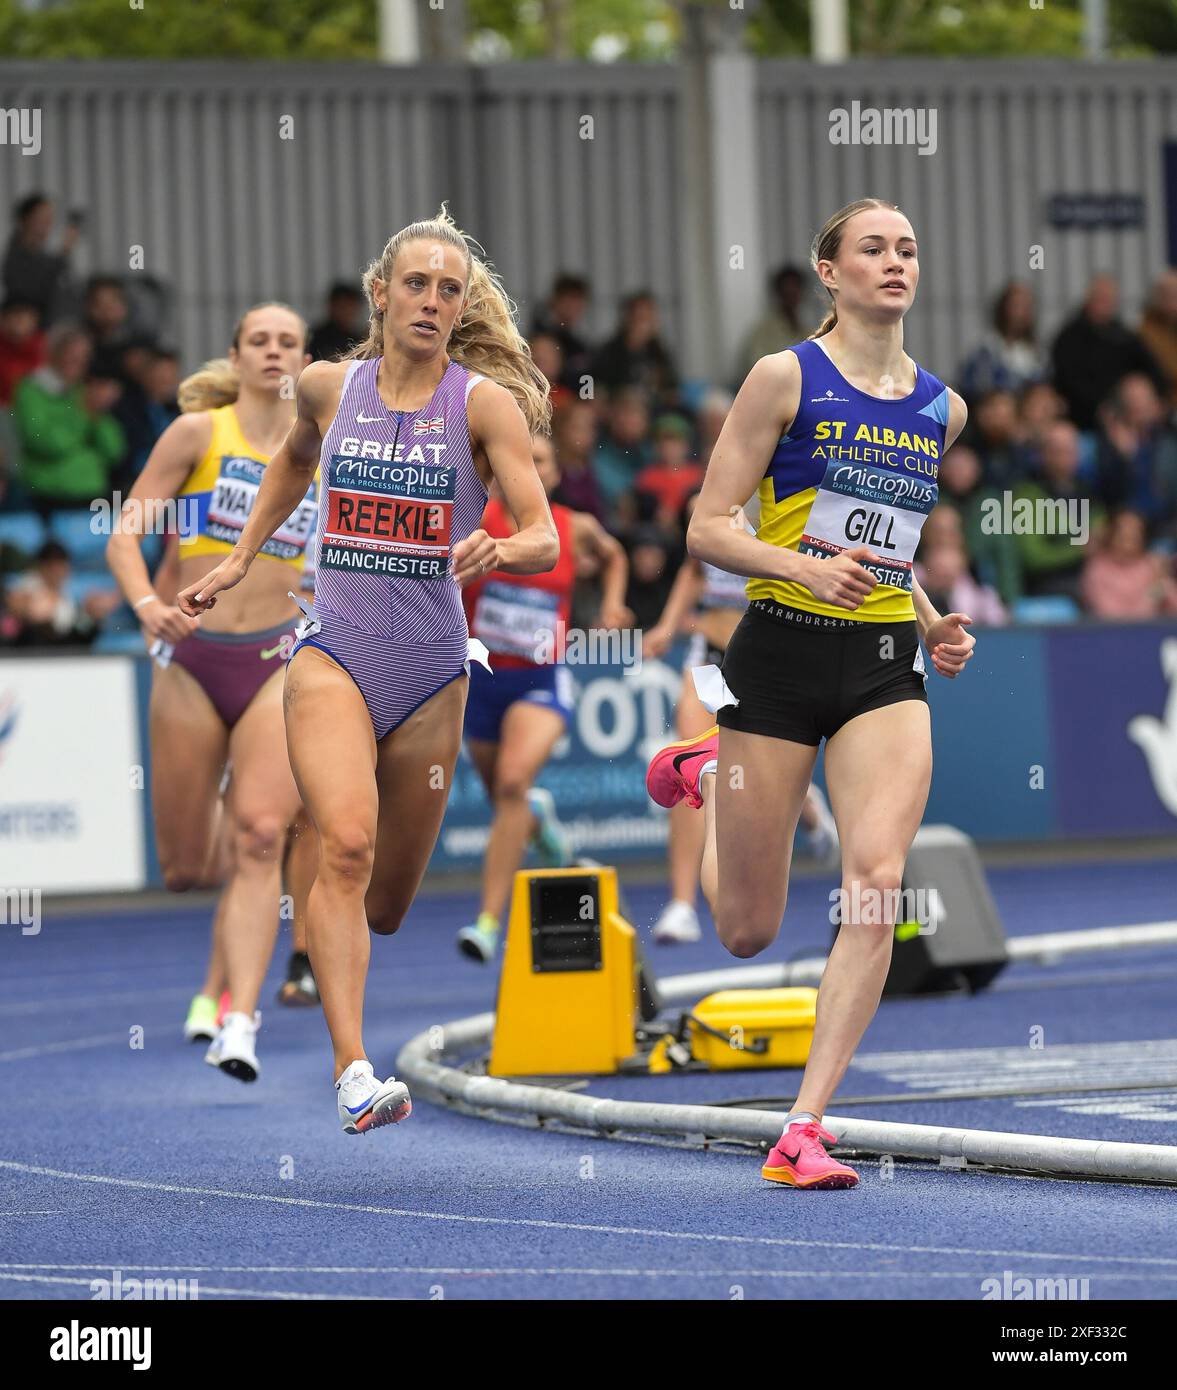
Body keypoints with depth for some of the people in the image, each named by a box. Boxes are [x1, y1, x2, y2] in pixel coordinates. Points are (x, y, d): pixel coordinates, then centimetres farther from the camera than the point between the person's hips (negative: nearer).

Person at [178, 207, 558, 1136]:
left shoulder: (485, 400, -3)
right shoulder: (329, 387, 5)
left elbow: (546, 541, -9)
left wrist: (501, 551, -30)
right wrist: (240, 561, 27)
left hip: (432, 668, 0)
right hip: (335, 652, 0)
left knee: (386, 904, 10)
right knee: (347, 845, -25)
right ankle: (355, 1074, -33)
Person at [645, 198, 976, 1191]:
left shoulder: (943, 407, 10)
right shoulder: (786, 377, -5)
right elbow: (709, 528, -6)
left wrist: (933, 624, 9)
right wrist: (803, 567, -22)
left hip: (886, 669, 3)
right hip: (781, 653, -3)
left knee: (877, 883, -20)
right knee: (747, 933, 7)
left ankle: (806, 1129, -16)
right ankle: (706, 775, 41)